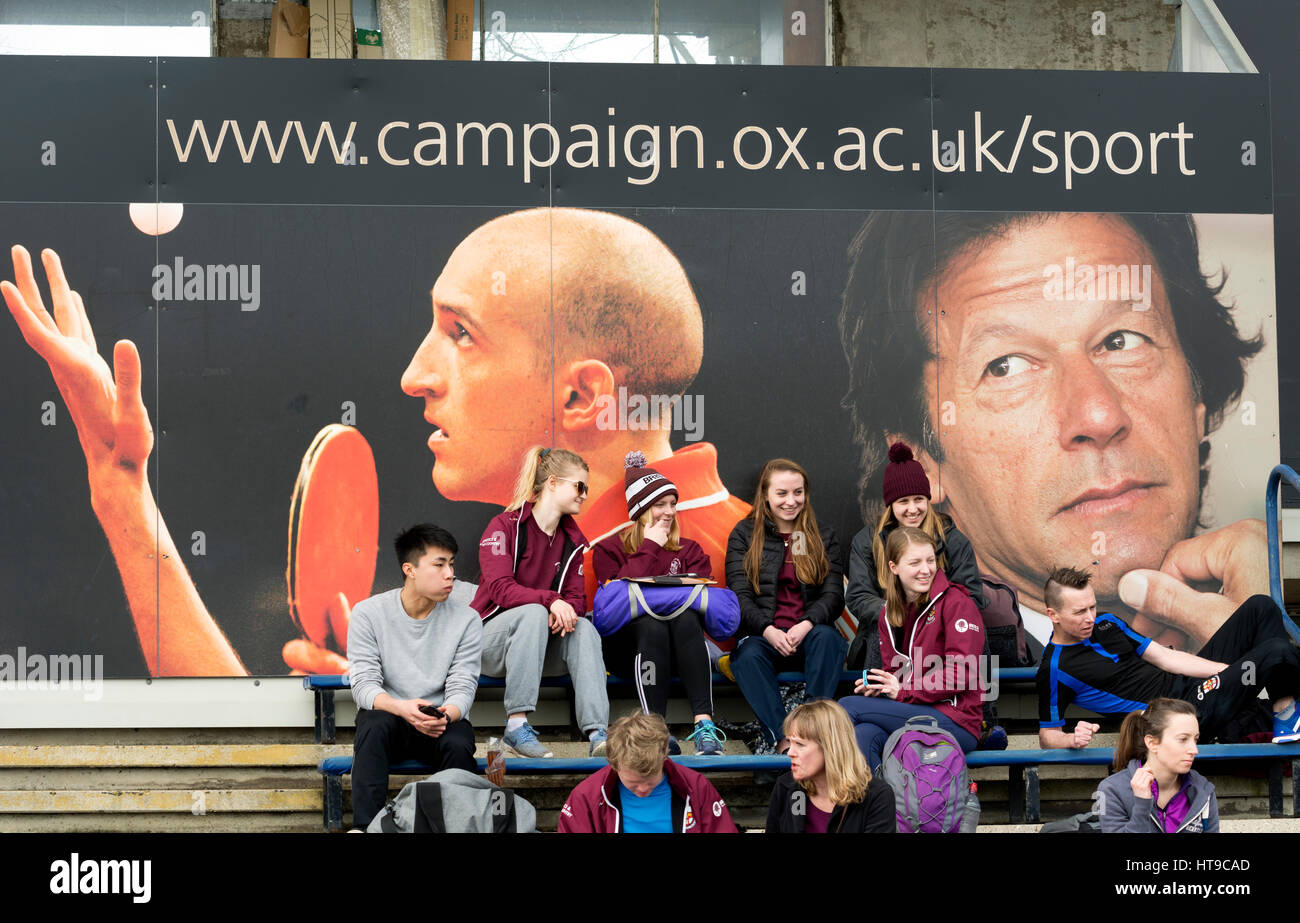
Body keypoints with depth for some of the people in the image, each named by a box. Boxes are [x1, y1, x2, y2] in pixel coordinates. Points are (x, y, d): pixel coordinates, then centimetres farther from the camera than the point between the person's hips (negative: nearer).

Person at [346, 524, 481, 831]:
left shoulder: (466, 619, 0)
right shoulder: (368, 613, -3)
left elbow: (462, 687, -5)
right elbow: (364, 684, -10)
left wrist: (447, 714, -31)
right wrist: (402, 708, -32)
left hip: (440, 723, 1)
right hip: (387, 716, -1)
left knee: (459, 744, -33)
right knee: (374, 723, -35)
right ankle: (364, 826, -40)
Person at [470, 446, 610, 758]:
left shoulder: (573, 540, 11)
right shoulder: (504, 526, -7)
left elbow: (577, 598, 3)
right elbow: (500, 588, -20)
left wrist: (569, 610, -22)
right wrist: (551, 600, -34)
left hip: (539, 647, 5)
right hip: (490, 637, -5)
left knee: (584, 628, -25)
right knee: (533, 613, -35)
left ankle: (598, 734, -40)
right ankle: (517, 725, -37)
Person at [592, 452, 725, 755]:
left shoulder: (689, 550, 21)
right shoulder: (610, 548, 13)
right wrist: (649, 548, -2)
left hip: (680, 640, 2)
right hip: (627, 641, -2)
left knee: (686, 618, -33)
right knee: (653, 626, -36)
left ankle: (705, 724, -47)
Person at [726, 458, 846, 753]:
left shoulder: (823, 536, 13)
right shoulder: (744, 534, 10)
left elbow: (833, 594, 4)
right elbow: (740, 595, 0)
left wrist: (806, 625, -18)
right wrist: (769, 630, -19)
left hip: (809, 633, 1)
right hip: (762, 635, -1)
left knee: (827, 637, -34)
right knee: (748, 656, -35)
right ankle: (780, 737, -38)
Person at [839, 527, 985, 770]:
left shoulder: (956, 603, -3)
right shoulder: (890, 613, 17)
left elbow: (960, 672, -12)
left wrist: (903, 691, -15)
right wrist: (876, 685, -3)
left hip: (955, 721, -5)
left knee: (847, 707, -20)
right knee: (865, 734, -32)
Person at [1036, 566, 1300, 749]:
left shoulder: (1105, 623, 10)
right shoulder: (1054, 670, -13)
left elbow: (1166, 657, 10)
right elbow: (1047, 735, -8)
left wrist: (1230, 670, 0)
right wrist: (1073, 739, -33)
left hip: (1186, 681, 9)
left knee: (1260, 607, 3)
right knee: (1276, 652, -25)